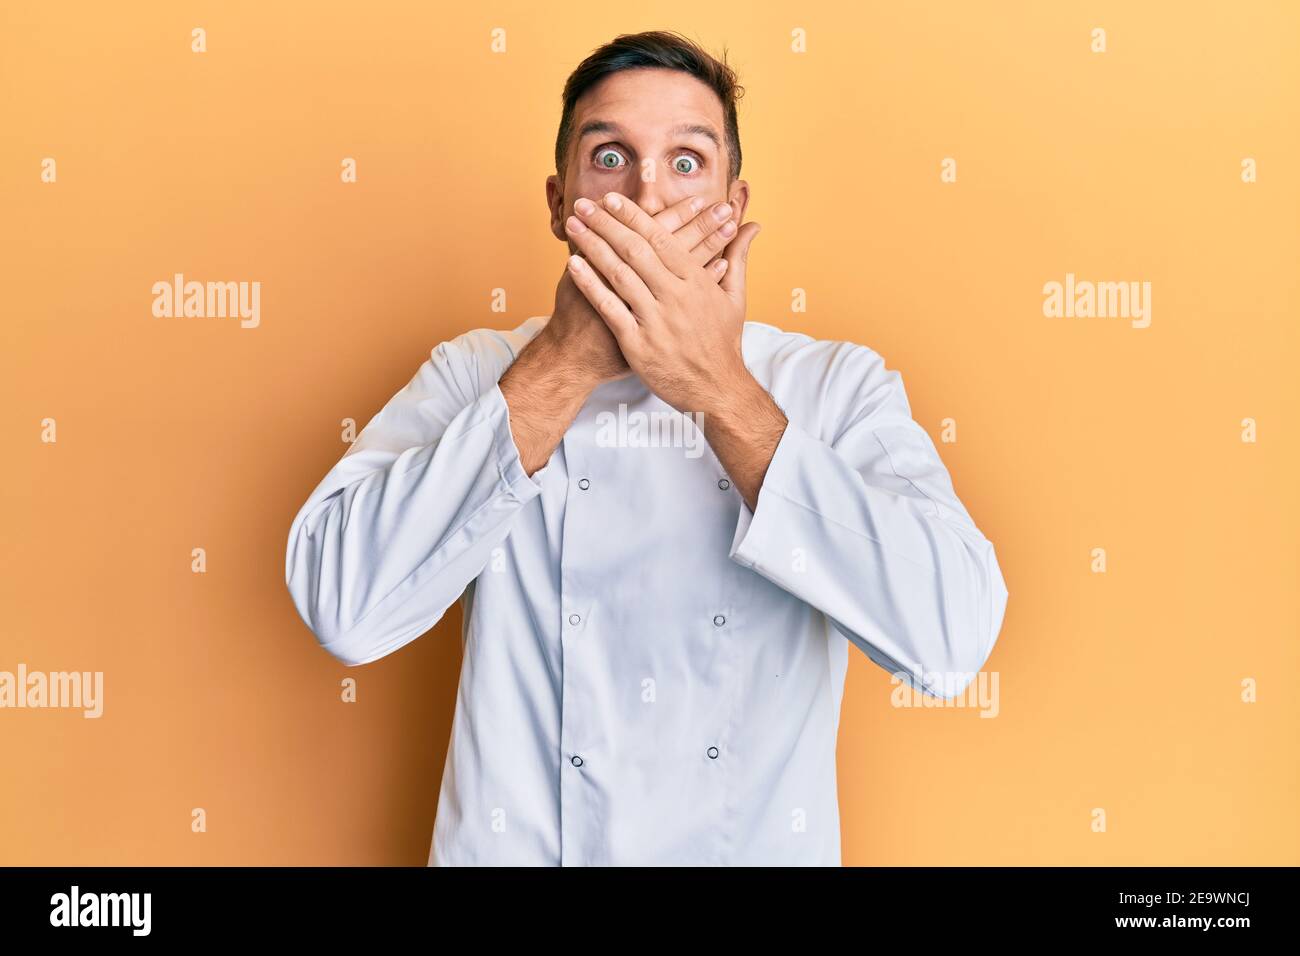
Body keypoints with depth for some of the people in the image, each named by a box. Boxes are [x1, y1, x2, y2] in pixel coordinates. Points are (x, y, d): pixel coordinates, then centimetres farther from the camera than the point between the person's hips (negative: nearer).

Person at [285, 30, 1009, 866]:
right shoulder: (475, 376, -5)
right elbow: (342, 606, -20)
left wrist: (719, 388, -24)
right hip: (510, 845, 0)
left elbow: (956, 636, -22)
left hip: (760, 845, 0)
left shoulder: (843, 387, -7)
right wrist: (564, 365, -22)